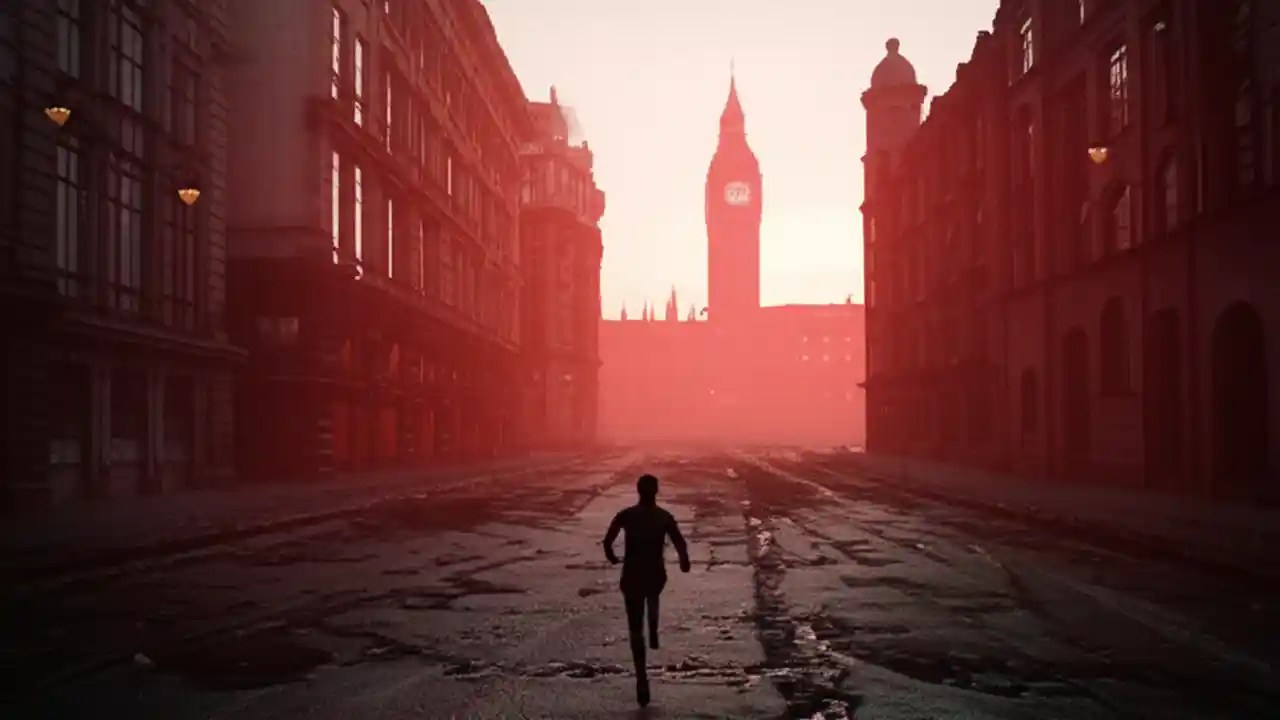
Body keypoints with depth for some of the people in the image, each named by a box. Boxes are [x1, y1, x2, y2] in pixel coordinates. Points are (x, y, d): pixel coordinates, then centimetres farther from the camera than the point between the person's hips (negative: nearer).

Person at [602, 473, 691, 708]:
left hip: (632, 576, -1)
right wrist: (684, 562, 8)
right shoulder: (665, 517, -5)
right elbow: (680, 543, -12)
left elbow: (607, 541, -7)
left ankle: (642, 678, 0)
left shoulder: (626, 515, -5)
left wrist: (612, 557, 14)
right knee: (652, 596, 41)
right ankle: (654, 633, 27)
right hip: (656, 575, 1)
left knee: (635, 628, 6)